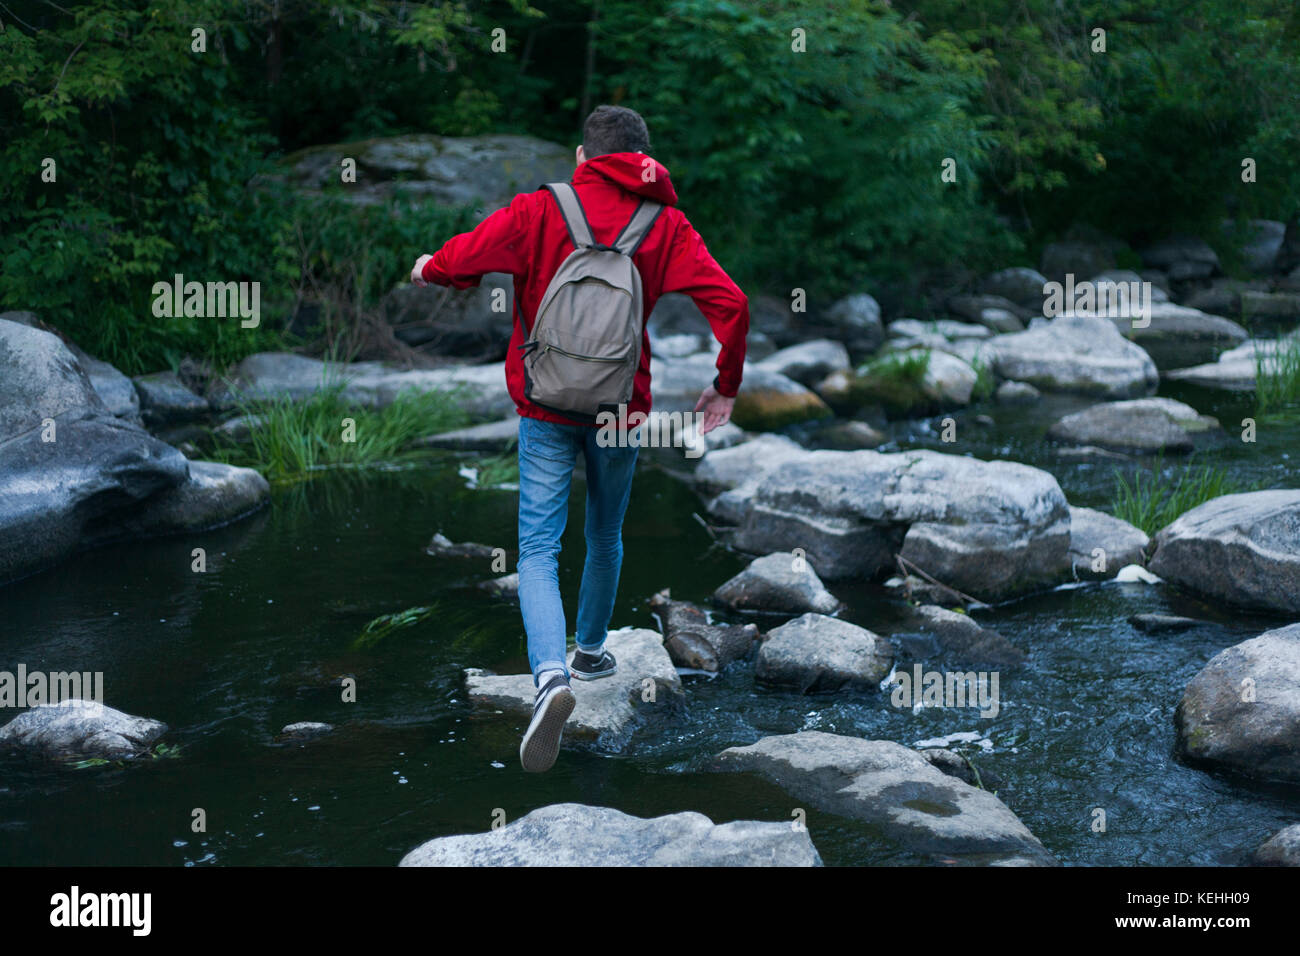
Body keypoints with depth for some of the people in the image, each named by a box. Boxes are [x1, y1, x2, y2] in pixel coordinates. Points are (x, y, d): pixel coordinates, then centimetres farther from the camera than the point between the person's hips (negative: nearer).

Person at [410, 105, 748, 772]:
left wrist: (426, 270, 12)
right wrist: (726, 385, 3)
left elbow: (458, 261, -12)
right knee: (606, 534, 24)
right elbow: (729, 303, -11)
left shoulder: (539, 210, -6)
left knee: (539, 548, -3)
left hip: (545, 406, -2)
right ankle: (591, 650, 42)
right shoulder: (665, 226, -2)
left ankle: (551, 675, -25)